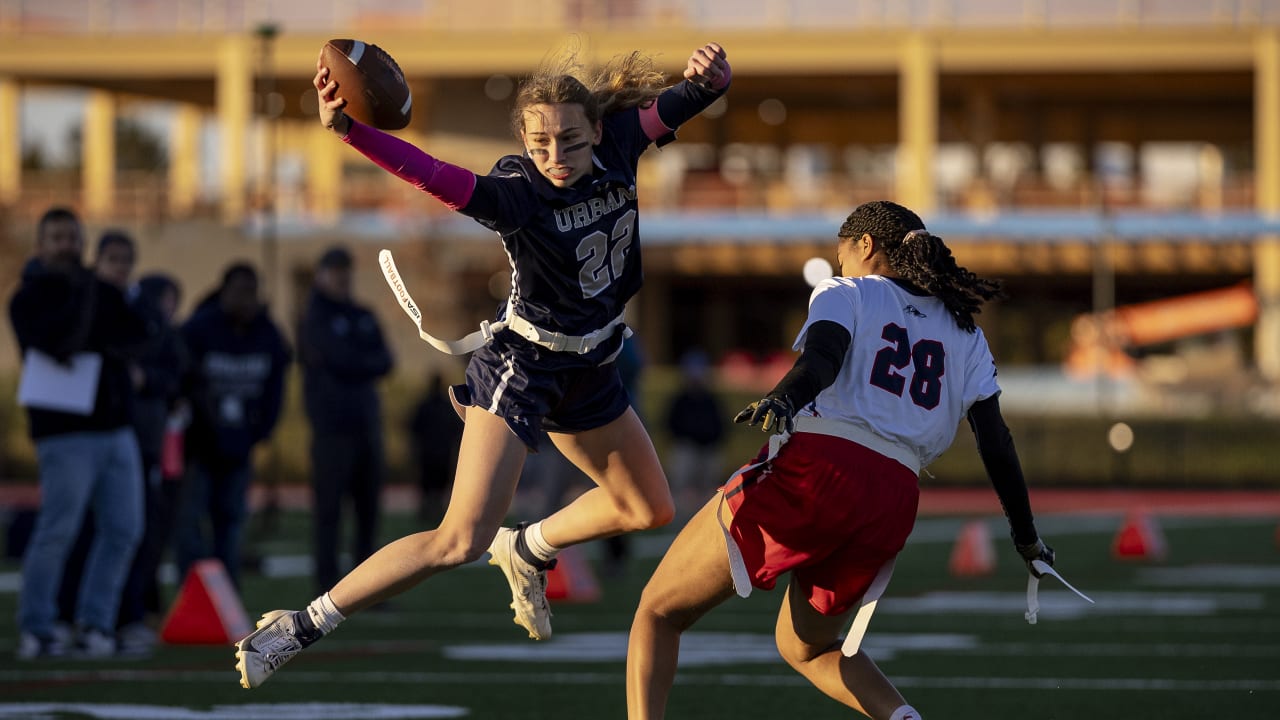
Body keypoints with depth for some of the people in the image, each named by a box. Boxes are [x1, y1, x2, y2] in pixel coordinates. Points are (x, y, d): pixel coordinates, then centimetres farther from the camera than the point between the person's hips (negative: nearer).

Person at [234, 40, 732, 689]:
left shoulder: (618, 143, -11)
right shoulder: (518, 193, -28)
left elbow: (686, 101, -3)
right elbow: (438, 178, -44)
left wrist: (708, 76, -28)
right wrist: (350, 130, -61)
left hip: (589, 368, 7)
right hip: (518, 367, -7)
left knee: (649, 509, 22)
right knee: (461, 540, -20)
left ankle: (527, 550, 44)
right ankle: (298, 628, -15)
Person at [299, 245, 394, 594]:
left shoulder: (364, 317, 18)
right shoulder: (316, 318, -2)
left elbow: (384, 362, 7)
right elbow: (337, 359, -14)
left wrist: (355, 366, -9)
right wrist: (368, 364, 1)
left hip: (366, 421, 6)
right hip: (333, 425, -6)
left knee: (368, 506, 6)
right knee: (329, 505, -7)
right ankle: (328, 584, -6)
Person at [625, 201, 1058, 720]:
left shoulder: (844, 294, 13)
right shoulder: (964, 331, 25)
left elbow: (823, 356, -10)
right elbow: (996, 443, 18)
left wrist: (783, 398, -29)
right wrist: (1025, 536, 23)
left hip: (815, 467, -5)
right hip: (893, 502, 5)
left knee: (659, 610, 4)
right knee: (806, 648, 27)